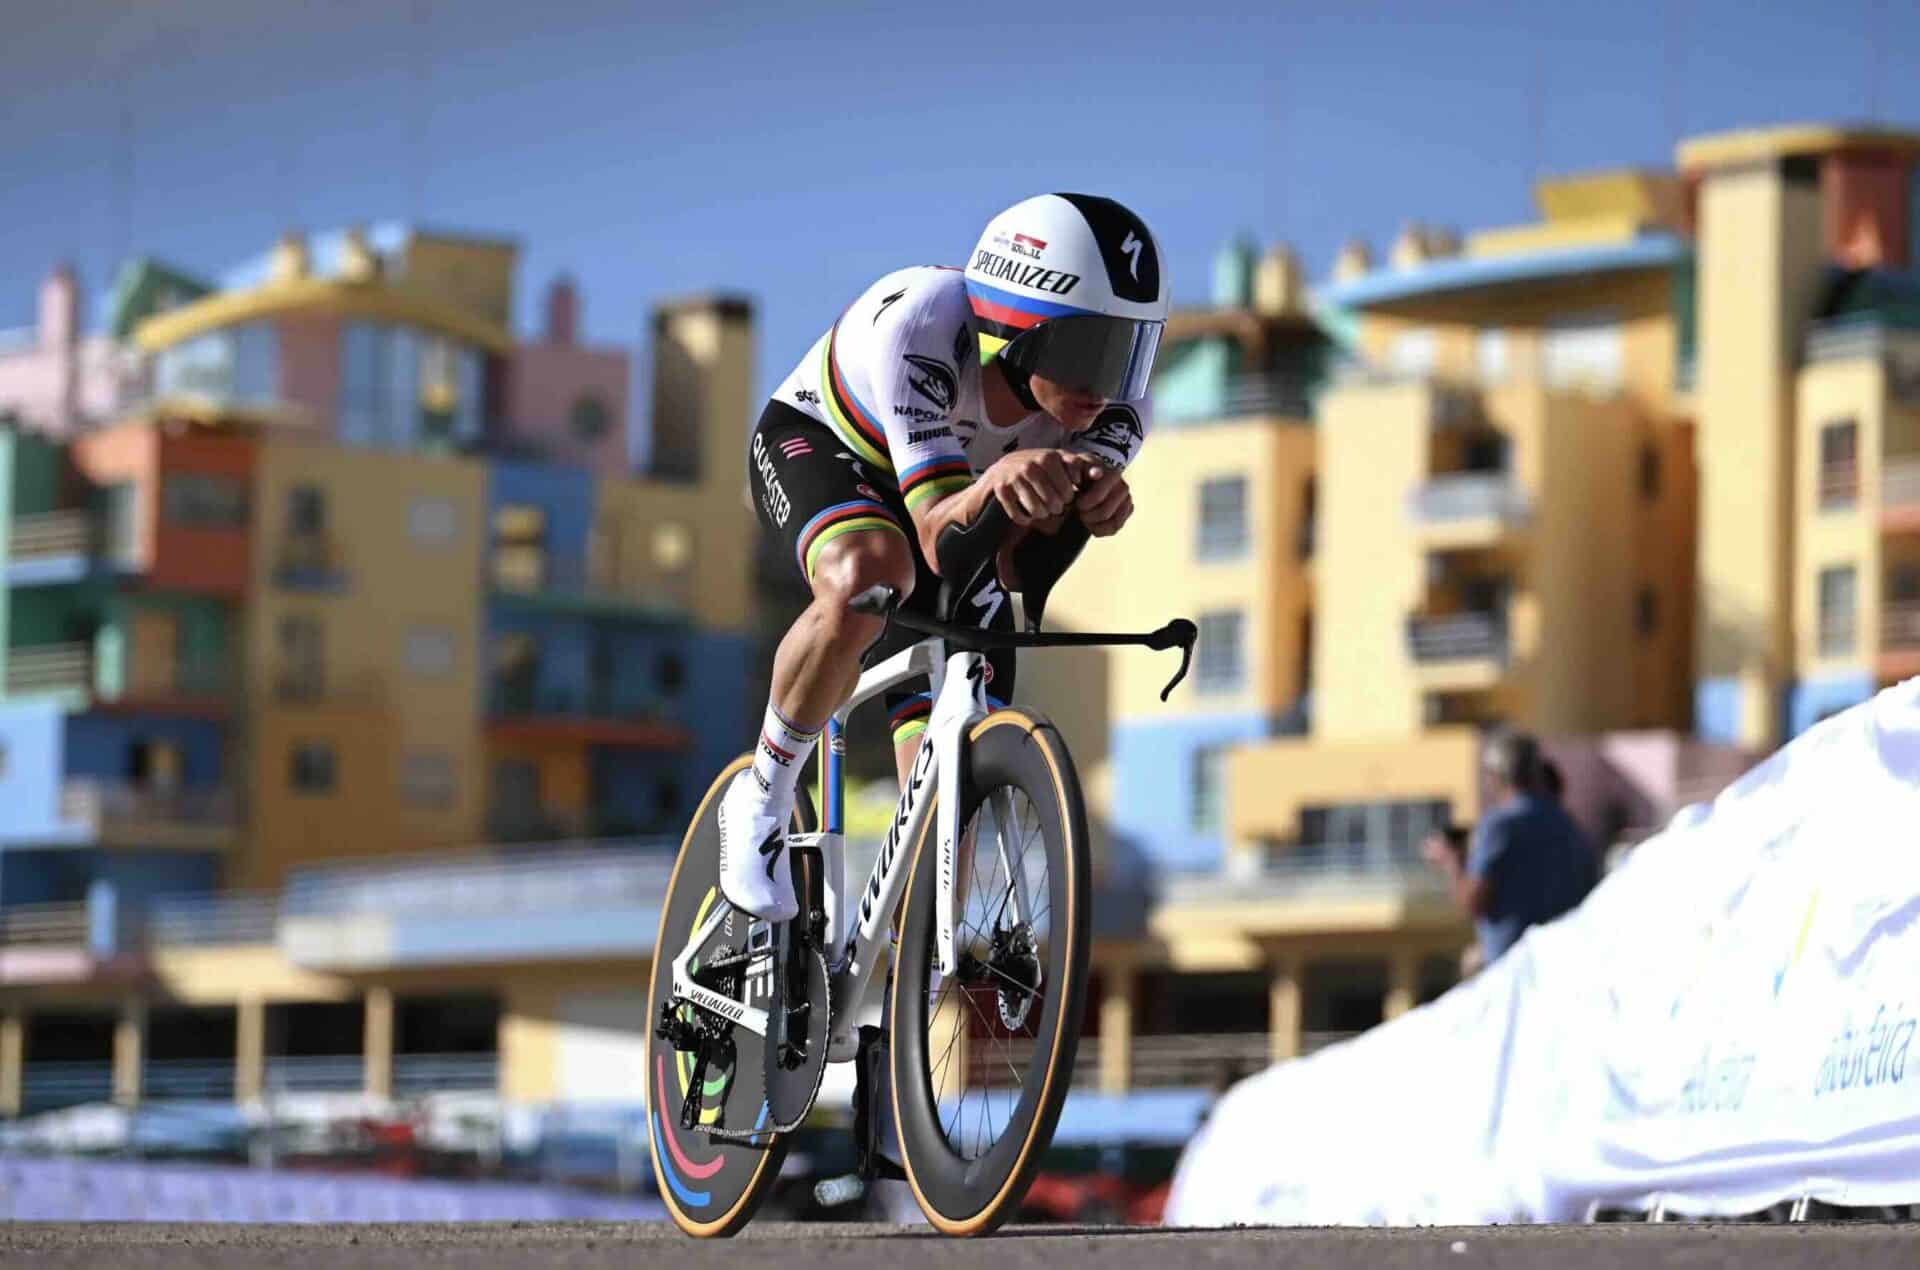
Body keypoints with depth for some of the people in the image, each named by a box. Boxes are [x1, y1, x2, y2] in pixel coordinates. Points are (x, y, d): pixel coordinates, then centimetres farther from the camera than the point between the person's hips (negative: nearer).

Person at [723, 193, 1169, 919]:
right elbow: (937, 536, -43)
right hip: (816, 444, -4)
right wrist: (993, 485, -66)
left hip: (943, 494, 4)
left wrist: (1092, 504, -59)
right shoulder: (918, 324, -41)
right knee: (867, 584, -39)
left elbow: (1015, 570, -38)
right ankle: (763, 799, -16)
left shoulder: (1114, 409, -30)